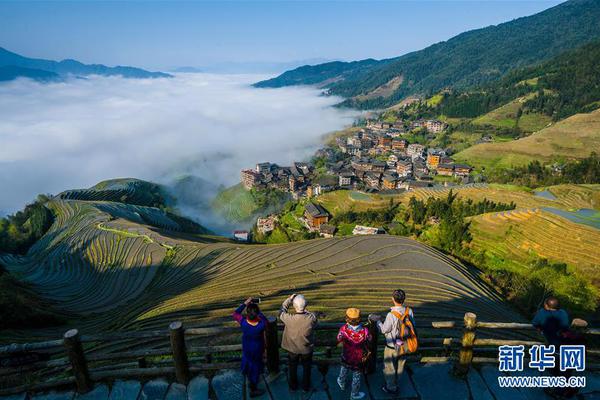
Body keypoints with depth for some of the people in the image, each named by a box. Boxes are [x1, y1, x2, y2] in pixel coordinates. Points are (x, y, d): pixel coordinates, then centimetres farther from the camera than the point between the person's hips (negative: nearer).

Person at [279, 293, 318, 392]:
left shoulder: (289, 319, -34)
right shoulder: (312, 318, -33)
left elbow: (282, 311, -11)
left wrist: (289, 299, -11)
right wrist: (306, 312, 0)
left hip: (292, 349, 0)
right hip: (307, 348, 0)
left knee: (293, 368, 27)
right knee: (306, 368, 27)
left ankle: (293, 386, 48)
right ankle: (306, 387, 46)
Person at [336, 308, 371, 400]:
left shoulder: (343, 329, -31)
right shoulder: (365, 331, -33)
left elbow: (339, 340, -10)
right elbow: (369, 341, -13)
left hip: (346, 357, 2)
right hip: (359, 359, -2)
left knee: (344, 369, 33)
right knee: (356, 376, 22)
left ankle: (342, 384, 58)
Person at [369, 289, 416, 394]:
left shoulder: (391, 315, -32)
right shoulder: (409, 311, -16)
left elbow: (384, 330, -19)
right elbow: (412, 325, 0)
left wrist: (378, 320, -5)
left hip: (392, 347, -5)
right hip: (404, 345, 5)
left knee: (389, 367, 18)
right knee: (400, 365, 26)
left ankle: (391, 388, 36)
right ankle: (395, 383, 47)